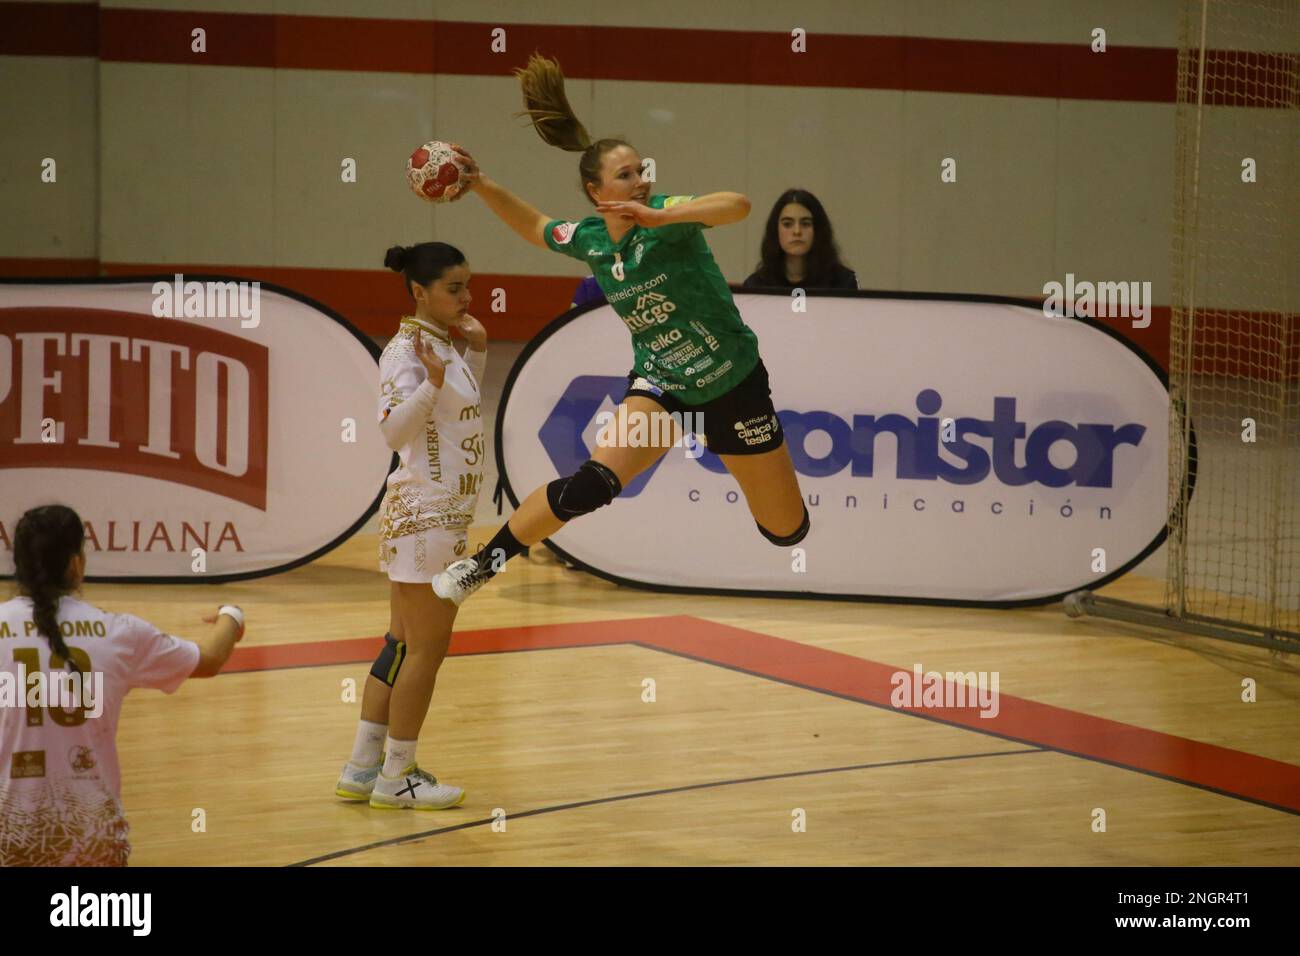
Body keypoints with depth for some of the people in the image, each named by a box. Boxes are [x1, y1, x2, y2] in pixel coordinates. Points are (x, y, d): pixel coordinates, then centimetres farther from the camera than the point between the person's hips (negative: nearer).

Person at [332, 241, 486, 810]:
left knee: (404, 645, 12)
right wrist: (432, 383, -39)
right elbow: (393, 429, -26)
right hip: (423, 512, -10)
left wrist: (477, 353, 15)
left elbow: (463, 411, 27)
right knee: (427, 646, -5)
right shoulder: (406, 350, -15)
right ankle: (396, 778, 1)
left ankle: (363, 770, 17)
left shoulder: (446, 346, 12)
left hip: (445, 514, 10)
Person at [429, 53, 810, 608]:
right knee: (595, 482, -25)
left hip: (733, 379, -2)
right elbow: (534, 226, 17)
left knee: (787, 531, 7)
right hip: (659, 379, 2)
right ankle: (484, 563, -11)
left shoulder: (665, 215, -20)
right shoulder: (586, 239, -6)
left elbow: (738, 205, -40)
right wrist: (480, 184, 5)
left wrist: (658, 216, -49)